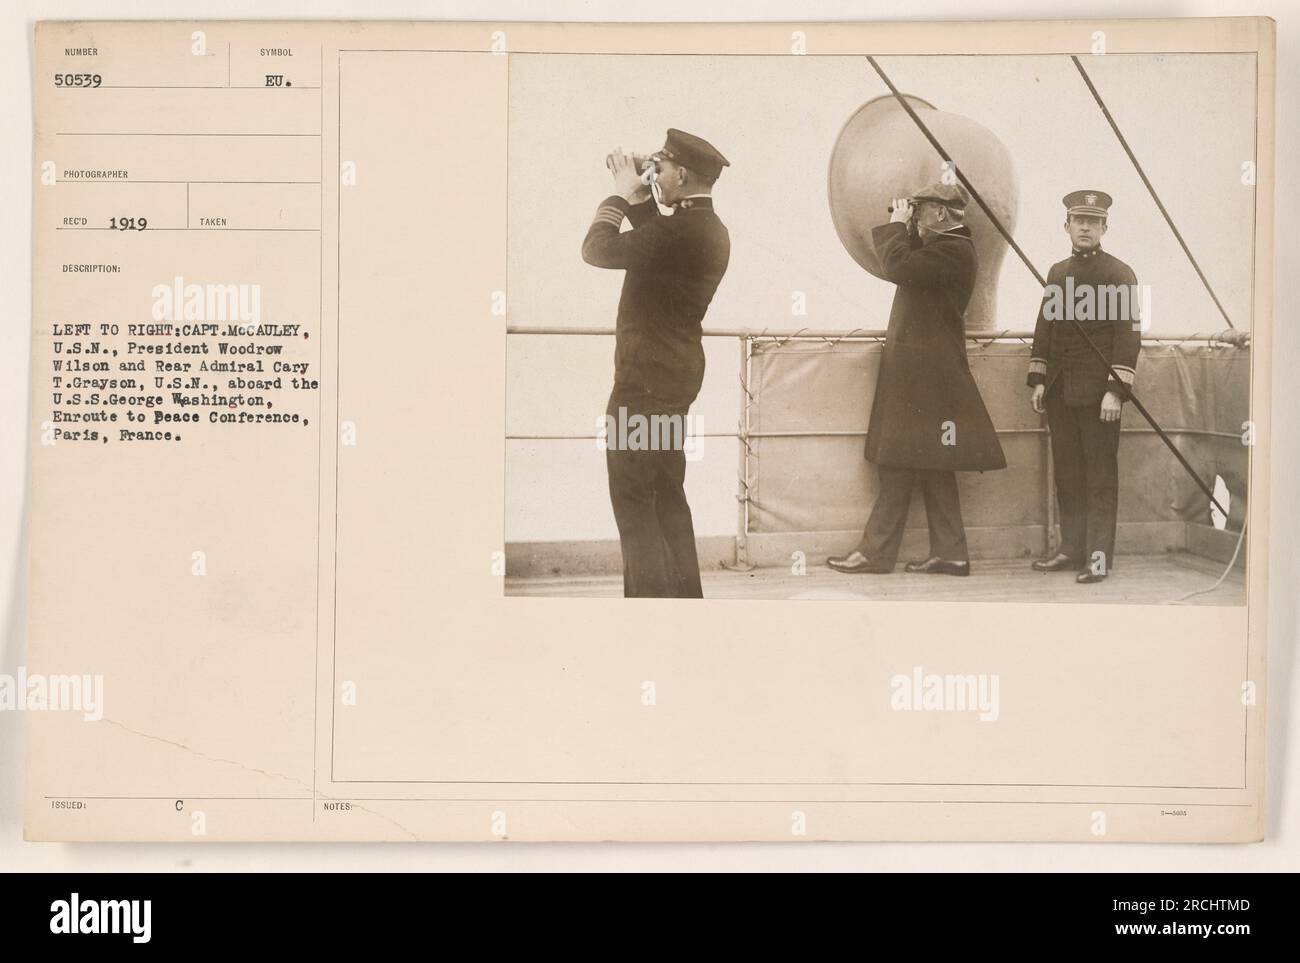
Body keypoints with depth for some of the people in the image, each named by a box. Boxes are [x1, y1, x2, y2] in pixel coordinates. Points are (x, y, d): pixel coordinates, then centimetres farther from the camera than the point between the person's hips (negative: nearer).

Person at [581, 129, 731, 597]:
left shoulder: (684, 231, -22)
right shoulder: (706, 228, 9)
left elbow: (597, 249, -18)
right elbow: (654, 243, 25)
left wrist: (622, 193, -5)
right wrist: (639, 200, 13)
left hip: (646, 379, -10)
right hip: (673, 374, 10)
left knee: (632, 501, -4)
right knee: (666, 492, 17)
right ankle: (683, 593, 22)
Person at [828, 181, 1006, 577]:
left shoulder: (952, 250, -16)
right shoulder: (945, 245, 16)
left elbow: (898, 267, -26)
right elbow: (906, 264, 22)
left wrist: (898, 224, -11)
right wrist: (903, 227, 10)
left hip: (923, 370, -10)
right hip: (923, 368, 10)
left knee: (900, 462, -6)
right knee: (932, 464, 9)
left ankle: (875, 551, -1)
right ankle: (949, 552, 11)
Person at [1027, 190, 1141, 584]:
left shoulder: (1118, 273, -5)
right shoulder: (1057, 272, 13)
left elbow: (1129, 334, -9)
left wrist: (1116, 390, -15)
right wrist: (1038, 380, 10)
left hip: (1097, 392, -6)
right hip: (1060, 392, 6)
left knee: (1100, 475, -2)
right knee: (1067, 473, 10)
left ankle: (1099, 556, 2)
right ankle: (1072, 549, 17)